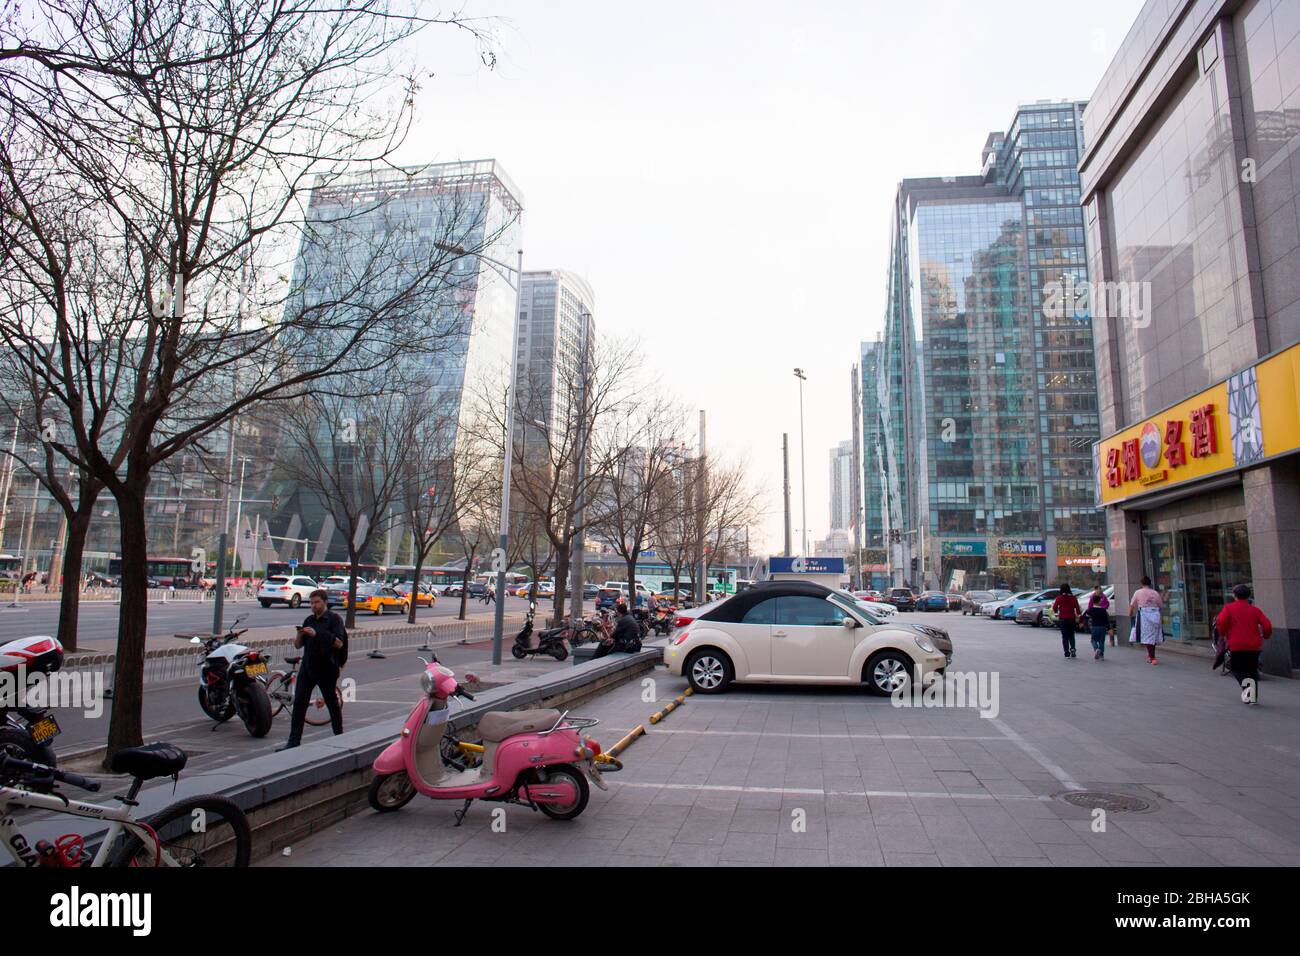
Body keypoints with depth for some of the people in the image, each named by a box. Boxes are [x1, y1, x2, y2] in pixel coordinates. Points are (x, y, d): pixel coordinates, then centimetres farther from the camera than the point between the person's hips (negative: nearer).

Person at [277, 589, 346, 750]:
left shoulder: (334, 619, -6)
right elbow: (298, 645, 14)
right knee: (299, 703, -3)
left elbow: (339, 643, -17)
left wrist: (317, 634, -23)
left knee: (332, 704, 8)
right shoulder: (309, 620, 12)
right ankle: (294, 741, 1)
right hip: (307, 667, 5)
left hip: (327, 669, -5)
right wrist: (299, 635, -9)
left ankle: (339, 737, 22)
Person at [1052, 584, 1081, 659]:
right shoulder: (1073, 598, -1)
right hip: (1072, 619, 1)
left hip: (1063, 619, -1)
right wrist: (1077, 615, 9)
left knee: (1065, 636, 4)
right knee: (1071, 635, 17)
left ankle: (1067, 654, -2)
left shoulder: (1059, 598, -5)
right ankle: (1072, 648, -6)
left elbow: (1054, 608, -4)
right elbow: (1077, 608, -4)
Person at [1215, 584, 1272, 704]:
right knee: (1252, 670, 16)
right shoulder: (1255, 610, 5)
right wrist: (1266, 636, 16)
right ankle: (1254, 697, 12)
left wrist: (1223, 635, 2)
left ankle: (1246, 684, -19)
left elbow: (1221, 621, -15)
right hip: (1254, 645, 2)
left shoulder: (1228, 608, -1)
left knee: (1237, 669, 12)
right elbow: (1267, 625, -4)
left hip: (1236, 645, -2)